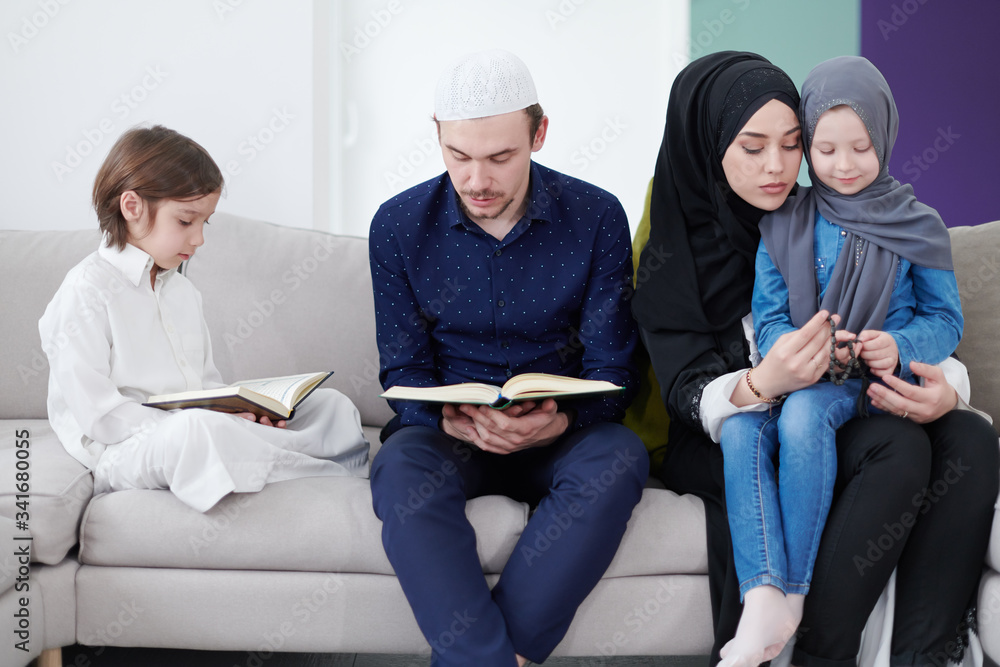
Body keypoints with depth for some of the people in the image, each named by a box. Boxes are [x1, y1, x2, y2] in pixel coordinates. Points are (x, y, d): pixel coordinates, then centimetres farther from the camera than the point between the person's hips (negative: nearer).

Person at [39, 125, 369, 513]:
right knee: (198, 431, -41)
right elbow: (97, 413, -17)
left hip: (202, 428, 8)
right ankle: (330, 472, -23)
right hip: (124, 449, -8)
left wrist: (240, 412, -4)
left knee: (334, 406, 3)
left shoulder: (184, 291, 19)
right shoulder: (88, 290, -8)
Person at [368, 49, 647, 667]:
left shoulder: (597, 218, -3)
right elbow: (403, 372, 2)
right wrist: (452, 418, -22)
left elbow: (611, 371, -2)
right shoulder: (400, 225, -1)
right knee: (401, 466, -34)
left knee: (619, 456, -34)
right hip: (447, 432, 0)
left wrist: (558, 421, -25)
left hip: (561, 436, 0)